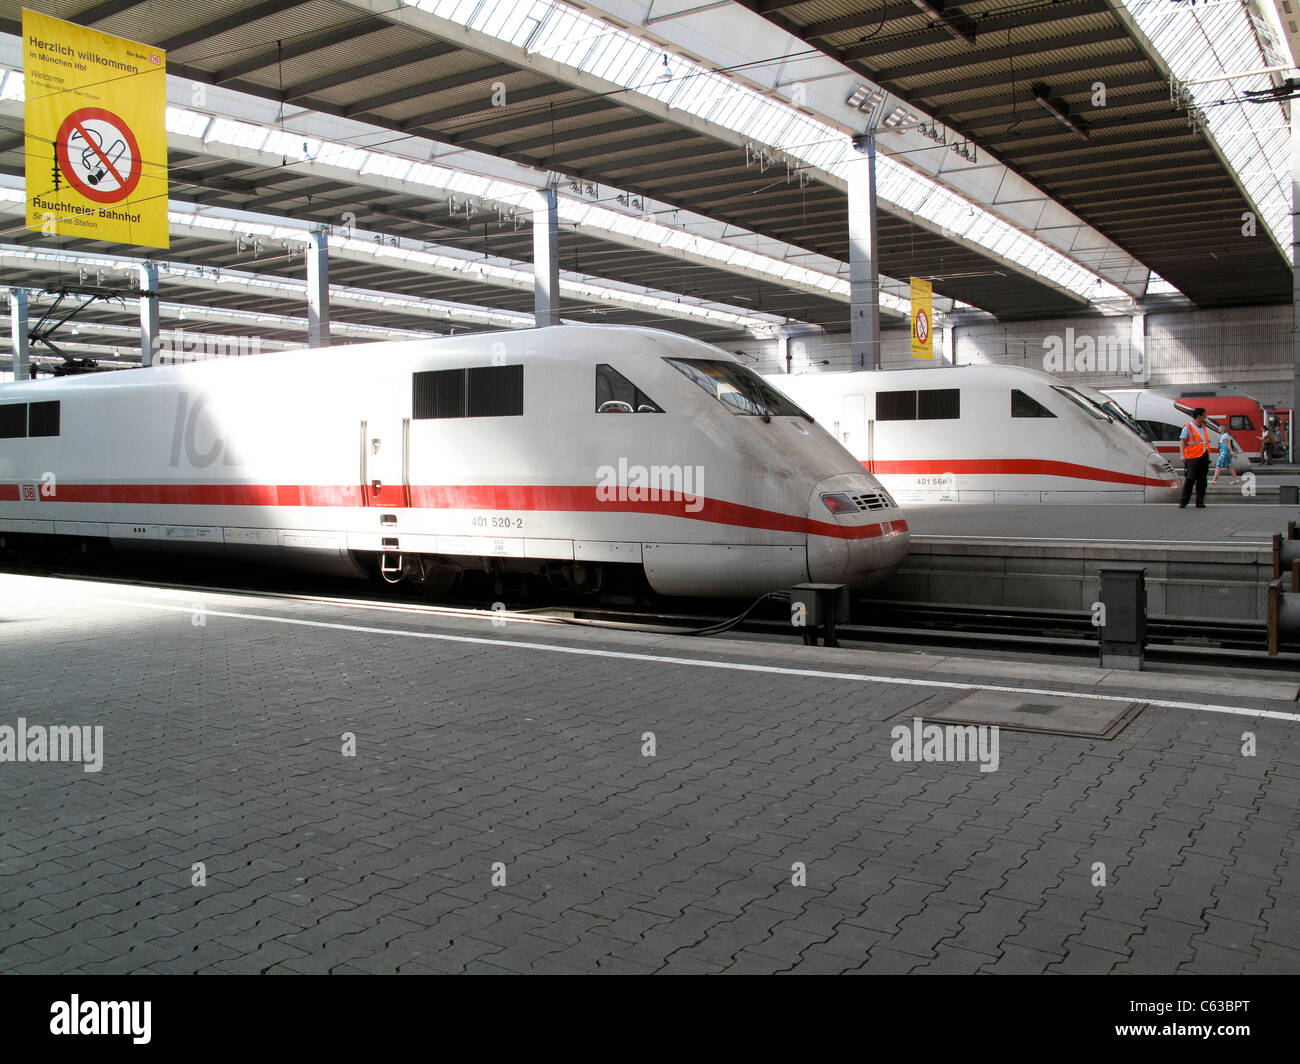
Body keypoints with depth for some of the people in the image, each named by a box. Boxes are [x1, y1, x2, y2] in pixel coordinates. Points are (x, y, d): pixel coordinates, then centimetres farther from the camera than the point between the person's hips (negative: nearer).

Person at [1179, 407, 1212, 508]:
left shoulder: (1203, 427, 18)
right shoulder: (1188, 427, -3)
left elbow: (1206, 442, 23)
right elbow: (1182, 441, -9)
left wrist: (1208, 456, 19)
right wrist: (1182, 455, -19)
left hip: (1204, 457, 7)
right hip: (1193, 458, -6)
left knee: (1202, 481, 5)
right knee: (1189, 480, -7)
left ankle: (1200, 502, 9)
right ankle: (1183, 502, -1)